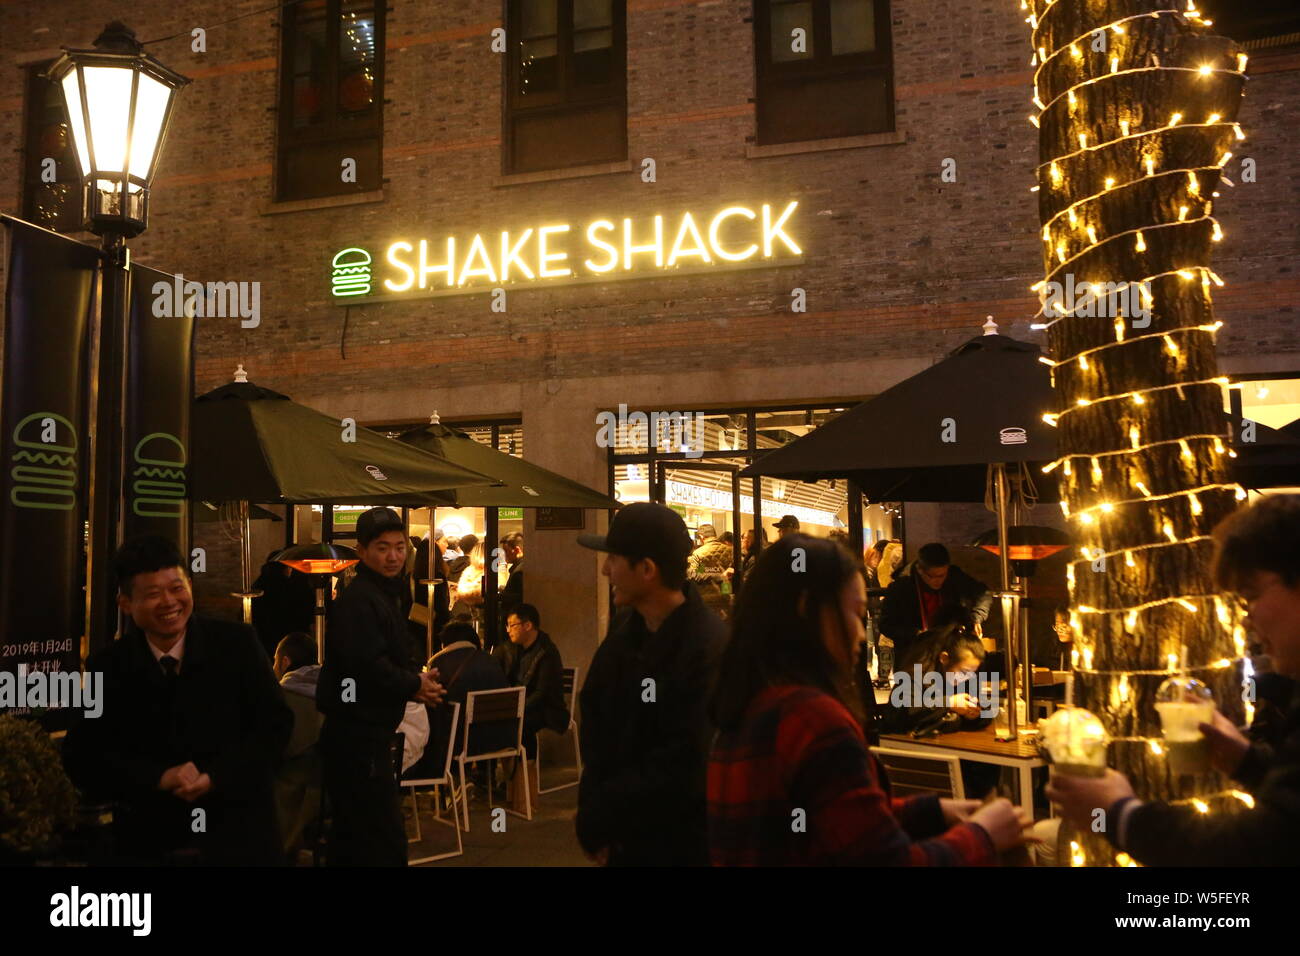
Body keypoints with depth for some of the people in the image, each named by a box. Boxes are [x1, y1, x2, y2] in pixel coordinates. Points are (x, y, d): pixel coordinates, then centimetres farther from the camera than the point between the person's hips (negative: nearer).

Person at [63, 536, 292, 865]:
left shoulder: (238, 643, -7)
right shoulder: (108, 667, -3)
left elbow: (275, 724, -6)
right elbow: (83, 758, -5)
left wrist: (216, 776, -18)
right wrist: (159, 779, -19)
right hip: (148, 845, 1)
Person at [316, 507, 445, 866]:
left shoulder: (385, 595, 16)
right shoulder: (358, 600, -17)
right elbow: (368, 667, -27)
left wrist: (416, 681, 2)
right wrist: (414, 685, -13)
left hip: (369, 733, 11)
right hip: (358, 735, -11)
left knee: (351, 837, 18)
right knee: (385, 840, -8)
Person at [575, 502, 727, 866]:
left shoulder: (710, 648, -23)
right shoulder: (624, 625, 1)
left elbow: (682, 771, -22)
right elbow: (594, 714, 5)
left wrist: (599, 818, -14)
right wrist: (594, 801, -9)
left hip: (681, 846, -7)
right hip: (621, 838, 7)